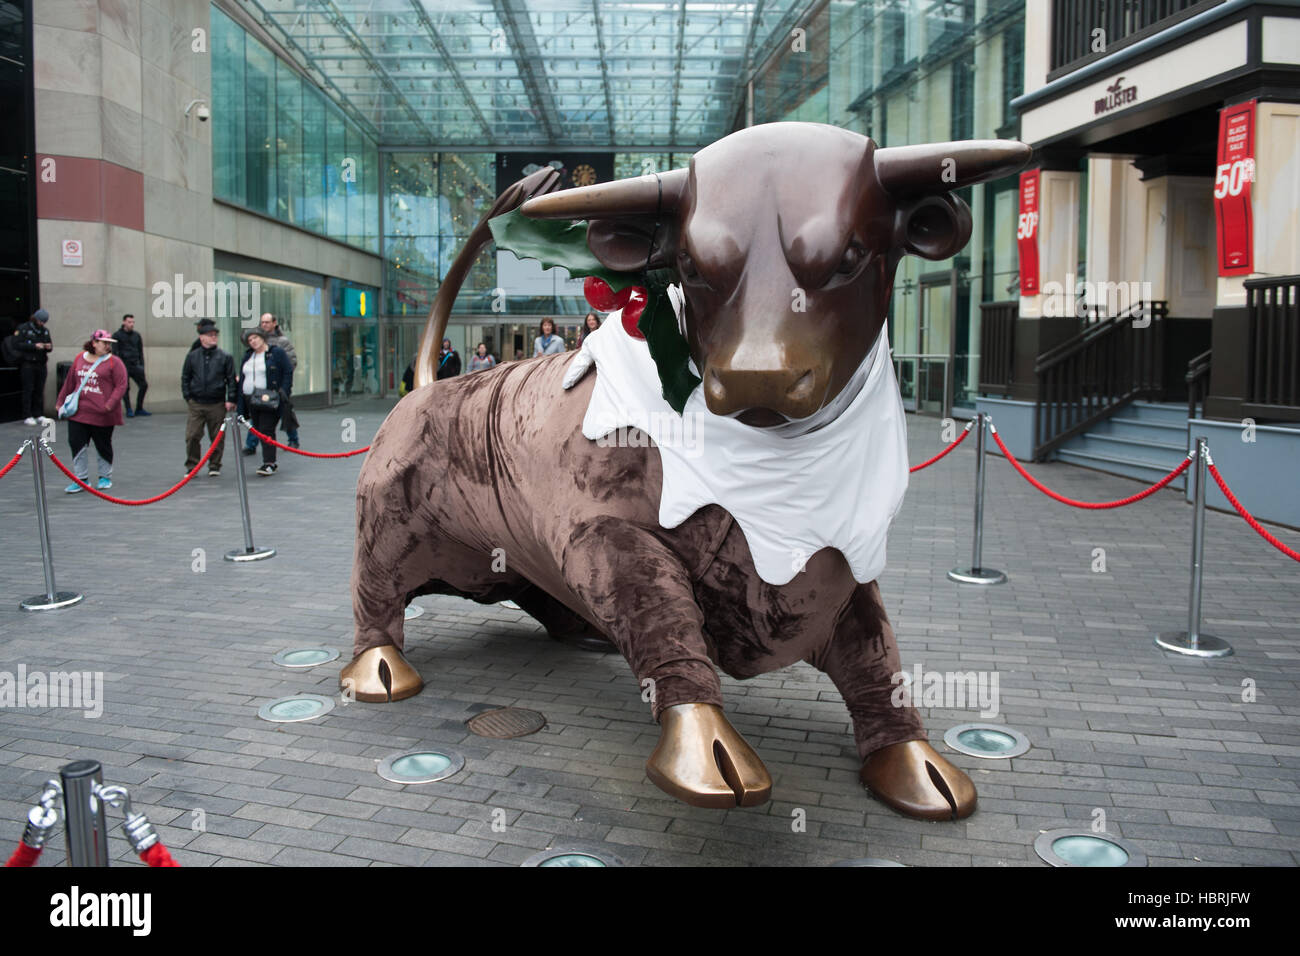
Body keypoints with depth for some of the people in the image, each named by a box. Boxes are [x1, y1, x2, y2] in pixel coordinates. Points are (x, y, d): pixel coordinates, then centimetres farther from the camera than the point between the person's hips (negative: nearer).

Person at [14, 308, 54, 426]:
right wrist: (34, 346, -18)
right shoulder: (23, 329, -1)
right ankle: (27, 416, 0)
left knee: (40, 390, 4)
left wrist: (49, 347, -4)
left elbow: (49, 343, 19)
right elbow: (19, 345, -8)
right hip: (27, 364, -5)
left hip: (41, 364, 5)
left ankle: (39, 415, 10)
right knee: (28, 390, -4)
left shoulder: (45, 331, 16)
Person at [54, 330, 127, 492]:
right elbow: (69, 382, 17)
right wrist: (60, 402, 20)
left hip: (102, 415, -3)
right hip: (78, 412, 4)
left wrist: (109, 404, -19)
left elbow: (121, 386, -9)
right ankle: (81, 479, 10)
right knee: (77, 444, 0)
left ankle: (105, 477, 24)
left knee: (103, 446, 8)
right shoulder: (80, 359, 9)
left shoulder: (114, 362, -3)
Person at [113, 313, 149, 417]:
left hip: (135, 365, 4)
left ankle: (139, 409, 8)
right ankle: (129, 411, 7)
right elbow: (115, 353, -4)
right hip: (123, 366, -4)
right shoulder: (118, 335, -1)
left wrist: (142, 365, 9)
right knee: (125, 388, -1)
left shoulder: (136, 335, 12)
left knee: (144, 385, -4)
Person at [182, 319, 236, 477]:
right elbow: (185, 378, 12)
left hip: (217, 404, -1)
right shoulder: (192, 356, 5)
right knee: (192, 436, -3)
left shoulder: (225, 357, 1)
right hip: (196, 404, 1)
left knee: (217, 437, 5)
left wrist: (230, 399, -4)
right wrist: (188, 397, 4)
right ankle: (192, 466, 10)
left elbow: (231, 379, 3)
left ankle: (214, 466, 19)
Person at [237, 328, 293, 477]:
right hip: (251, 399, 7)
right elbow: (242, 378, 17)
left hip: (269, 400, -7)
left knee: (267, 430, -12)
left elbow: (288, 372, -6)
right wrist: (241, 404, 11)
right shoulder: (247, 356, 15)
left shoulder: (277, 353, -3)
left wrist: (282, 392, -15)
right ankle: (270, 461, 15)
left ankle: (269, 463, -11)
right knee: (259, 430, 8)